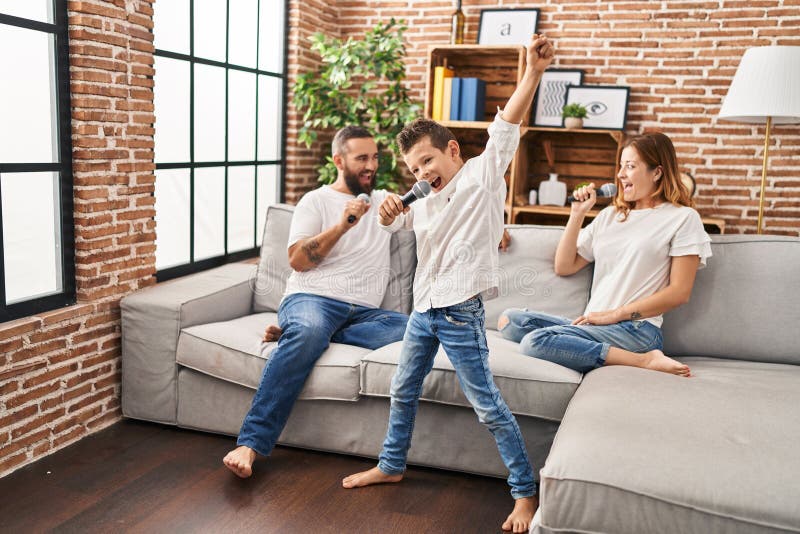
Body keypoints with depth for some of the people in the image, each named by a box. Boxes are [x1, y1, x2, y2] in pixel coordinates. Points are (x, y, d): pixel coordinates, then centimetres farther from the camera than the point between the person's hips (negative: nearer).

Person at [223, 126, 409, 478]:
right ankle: (250, 443, -38)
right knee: (308, 333, -41)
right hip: (312, 299, -4)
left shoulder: (384, 201, 25)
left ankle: (295, 332, -21)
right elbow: (298, 260, 0)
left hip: (364, 313, 4)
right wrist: (342, 226, -11)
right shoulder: (316, 201, 12)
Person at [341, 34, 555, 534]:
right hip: (424, 310, 8)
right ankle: (391, 465, 39)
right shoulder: (426, 205, 16)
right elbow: (392, 223, 22)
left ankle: (526, 492, 9)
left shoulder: (482, 176, -5)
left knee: (488, 405, -3)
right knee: (404, 391, 20)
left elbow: (506, 128, -17)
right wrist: (389, 211, -4)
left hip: (461, 313, -8)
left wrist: (533, 73, -29)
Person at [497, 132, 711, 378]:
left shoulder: (682, 218, 4)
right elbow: (564, 267, 16)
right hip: (593, 325, 8)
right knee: (509, 320, -14)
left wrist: (615, 314, -11)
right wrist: (577, 215, 8)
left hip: (636, 329, -8)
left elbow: (679, 292, -5)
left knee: (534, 342, -29)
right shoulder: (610, 215, 21)